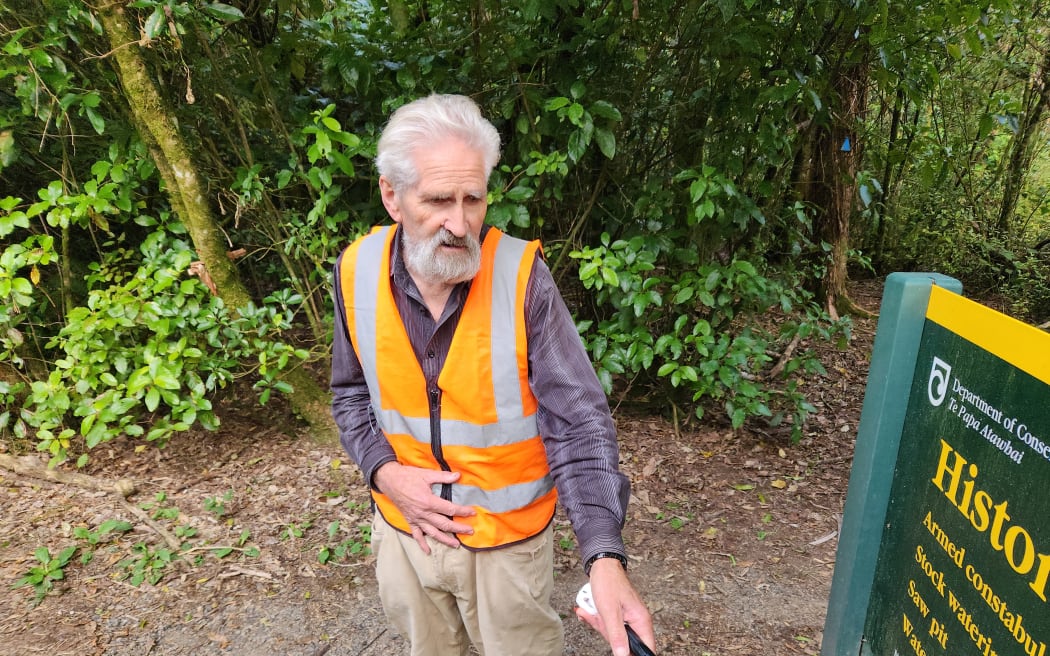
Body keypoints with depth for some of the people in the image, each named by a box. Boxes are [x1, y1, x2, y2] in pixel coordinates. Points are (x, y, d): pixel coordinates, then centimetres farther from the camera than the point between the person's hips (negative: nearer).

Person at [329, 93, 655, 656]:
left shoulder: (522, 275, -22)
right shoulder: (357, 272, -12)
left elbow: (577, 422, -23)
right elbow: (352, 394, 3)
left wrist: (605, 557, -34)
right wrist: (384, 472, -14)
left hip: (509, 535, -3)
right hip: (404, 526, 3)